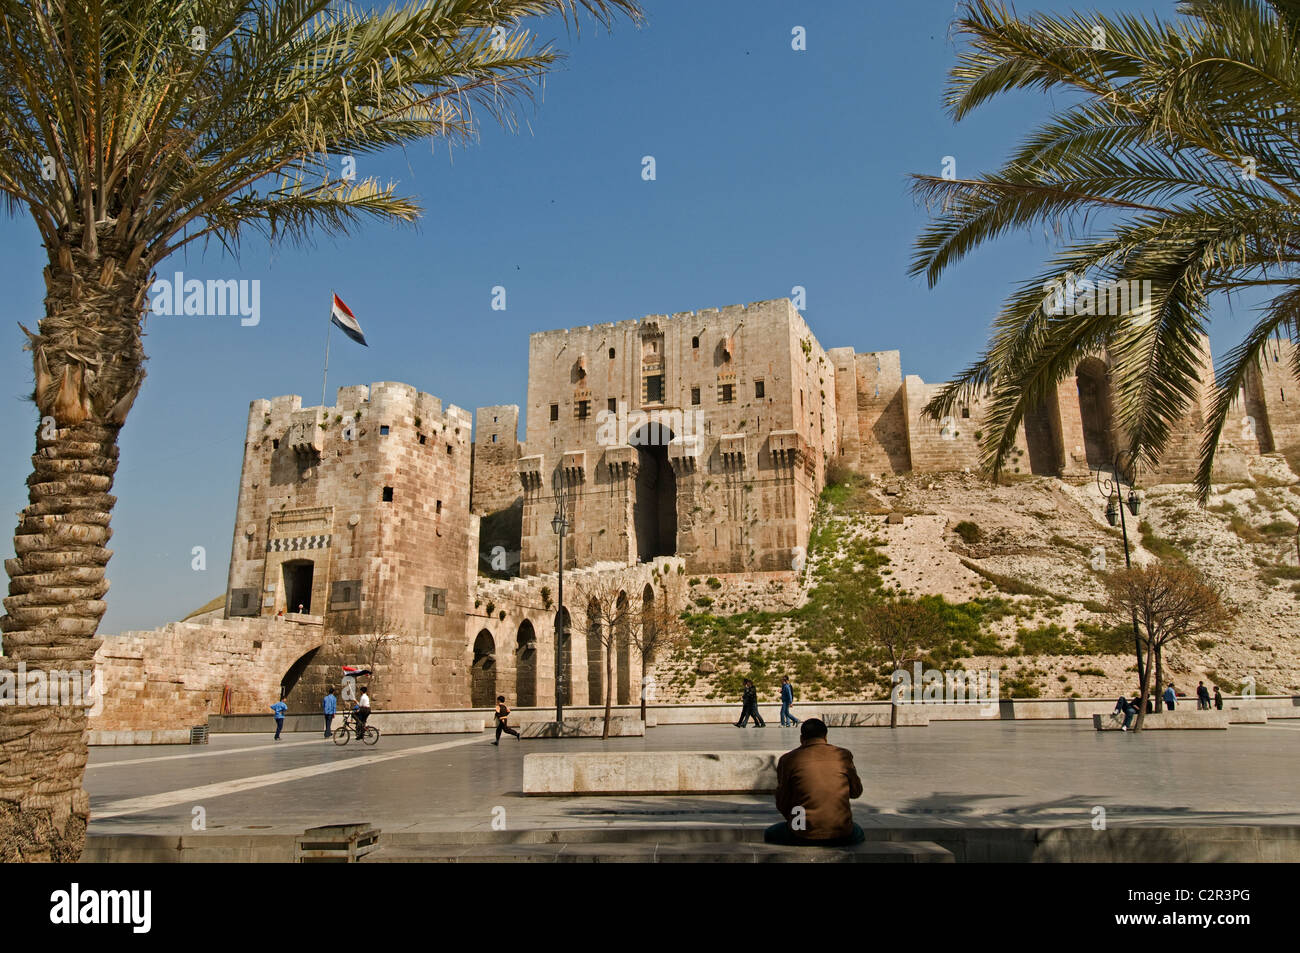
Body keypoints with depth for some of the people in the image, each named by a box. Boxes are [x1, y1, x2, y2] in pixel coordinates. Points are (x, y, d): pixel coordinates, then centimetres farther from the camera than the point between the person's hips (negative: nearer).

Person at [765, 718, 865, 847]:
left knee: (770, 834, 27)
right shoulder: (843, 755, 0)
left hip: (803, 837, -1)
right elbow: (856, 792, 12)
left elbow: (782, 804, 4)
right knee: (858, 833, 36)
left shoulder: (788, 759, -2)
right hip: (841, 836, 2)